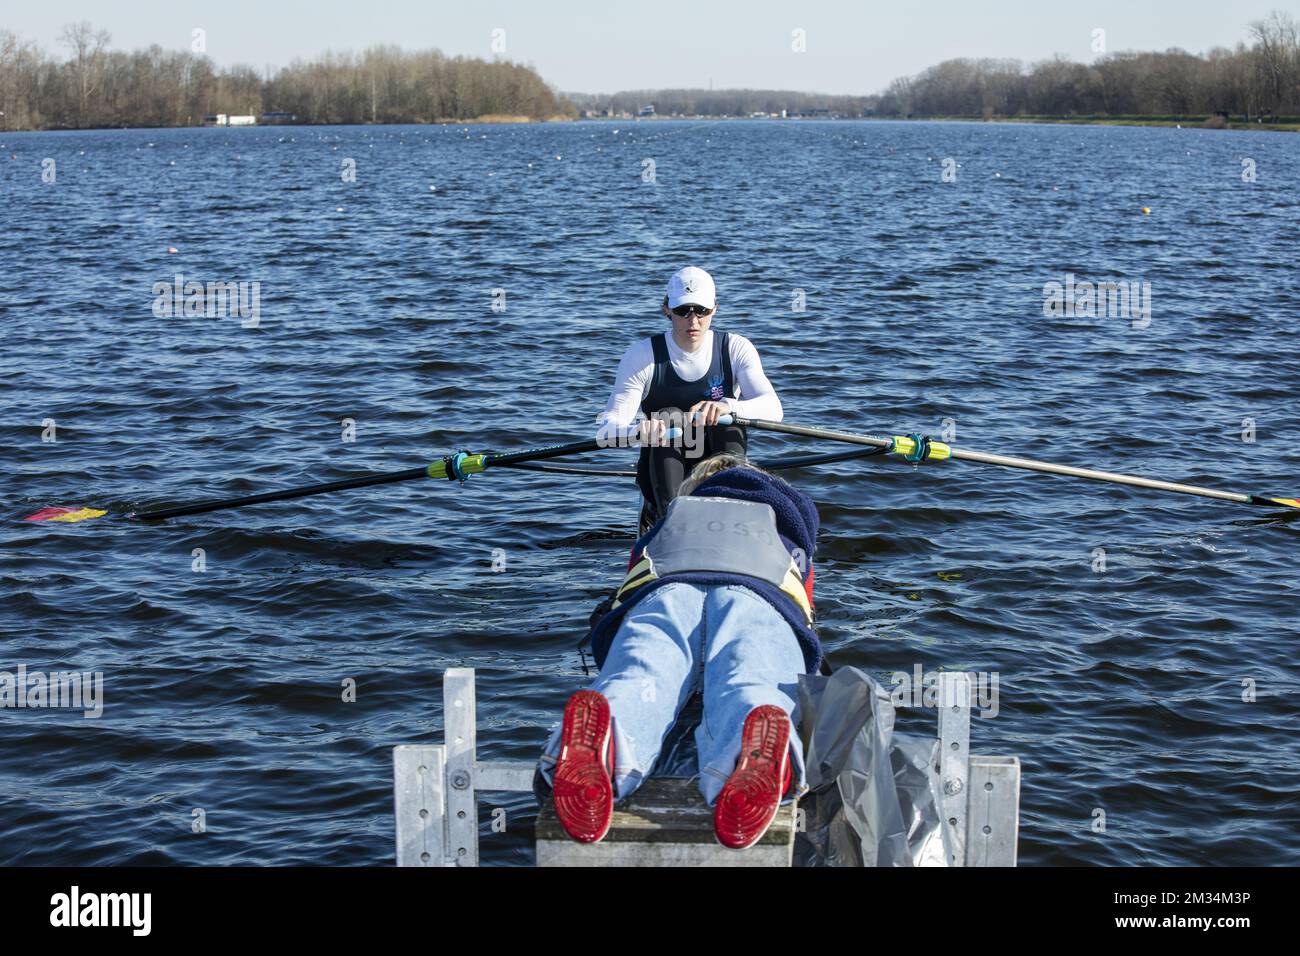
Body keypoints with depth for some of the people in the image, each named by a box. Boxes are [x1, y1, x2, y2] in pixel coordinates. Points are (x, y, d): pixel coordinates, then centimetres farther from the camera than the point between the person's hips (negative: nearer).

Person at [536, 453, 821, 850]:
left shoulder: (668, 523, 47)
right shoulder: (790, 537, 47)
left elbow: (629, 594, 52)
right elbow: (804, 617, 55)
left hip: (666, 589, 1)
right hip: (760, 595, 0)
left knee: (640, 678, -30)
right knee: (747, 684, -32)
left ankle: (596, 744, -68)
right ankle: (758, 754, -71)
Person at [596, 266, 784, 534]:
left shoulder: (736, 349, -2)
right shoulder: (642, 355, -6)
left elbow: (773, 409, -18)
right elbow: (607, 429, -16)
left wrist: (728, 407, -41)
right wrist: (638, 430, -41)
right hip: (663, 474, -1)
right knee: (667, 417, -26)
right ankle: (668, 517, -40)